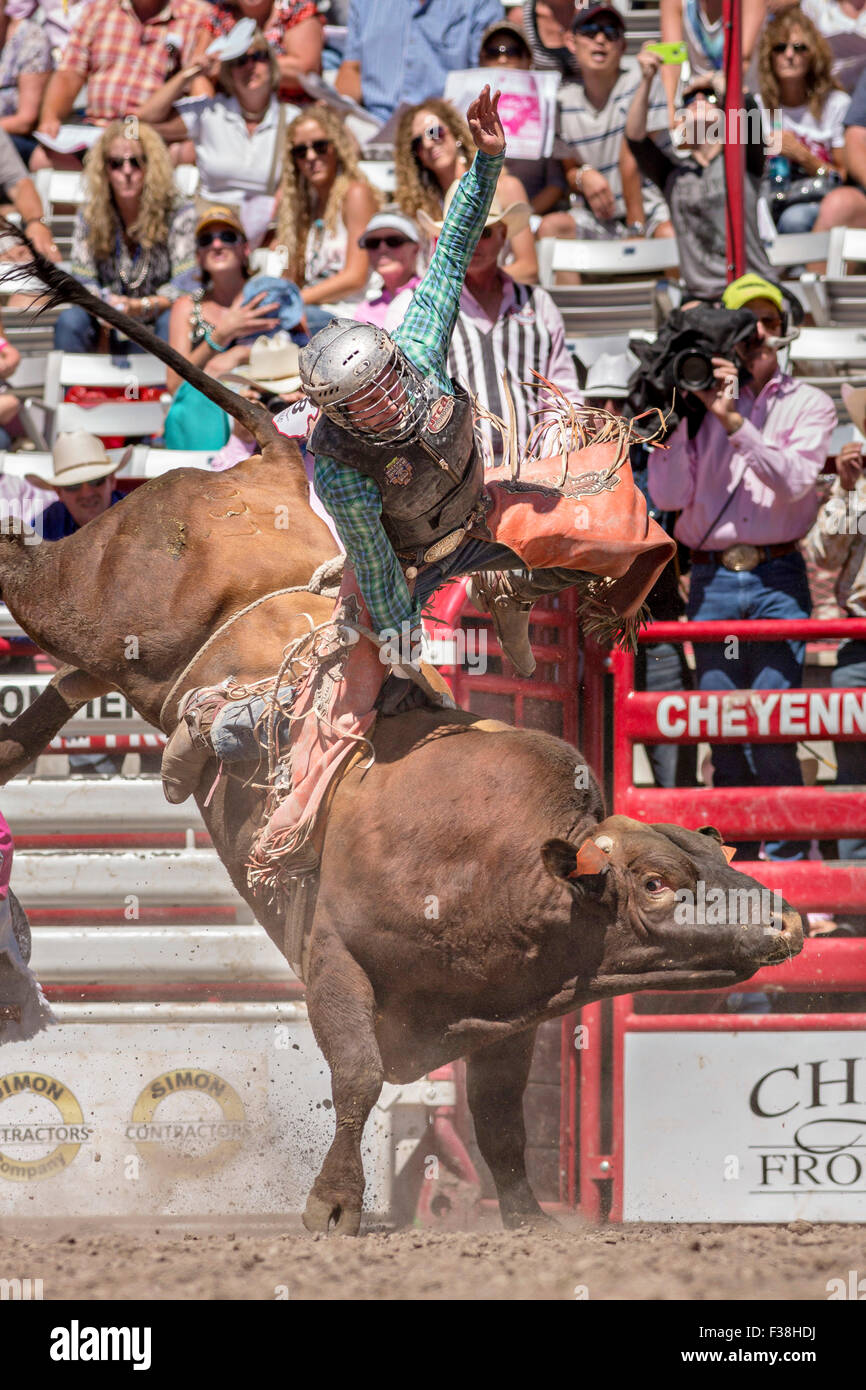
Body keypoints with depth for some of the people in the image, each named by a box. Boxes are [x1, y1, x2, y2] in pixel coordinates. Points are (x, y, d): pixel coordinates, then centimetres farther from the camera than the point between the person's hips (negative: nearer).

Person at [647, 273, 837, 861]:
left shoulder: (809, 405, 11)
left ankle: (789, 863, -6)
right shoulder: (700, 405, 14)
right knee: (724, 736, 1)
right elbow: (668, 496, 4)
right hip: (712, 581, 2)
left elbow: (795, 479, -8)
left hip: (777, 576, -2)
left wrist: (735, 421, -14)